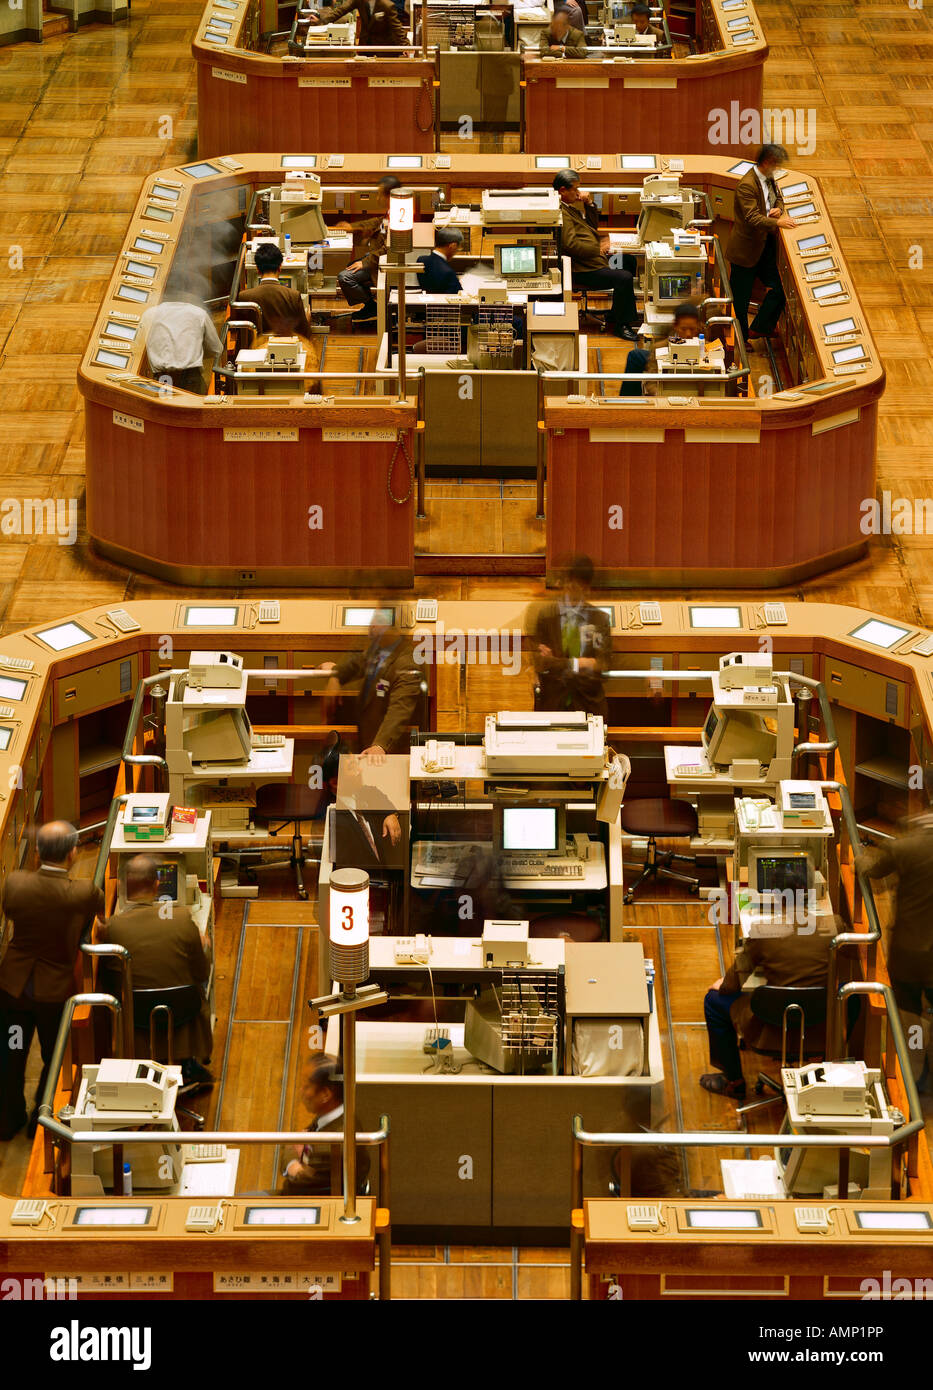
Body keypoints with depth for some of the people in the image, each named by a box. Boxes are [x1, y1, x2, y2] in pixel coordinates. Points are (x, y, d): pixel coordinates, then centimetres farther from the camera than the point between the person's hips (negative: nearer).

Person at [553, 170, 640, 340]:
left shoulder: (571, 207, 16)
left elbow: (593, 224, 25)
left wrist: (589, 203, 8)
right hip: (581, 270, -11)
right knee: (624, 278, -22)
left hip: (594, 260, 11)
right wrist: (598, 249, -17)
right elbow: (570, 244, -26)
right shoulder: (561, 213, -18)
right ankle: (619, 326, -8)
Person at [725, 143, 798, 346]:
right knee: (740, 298, 5)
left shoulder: (769, 179, 4)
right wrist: (778, 223, -31)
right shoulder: (747, 184, -23)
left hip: (766, 245, 8)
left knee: (779, 288, 5)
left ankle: (759, 329, 17)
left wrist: (778, 209, -2)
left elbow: (778, 198, 21)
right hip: (747, 249, -8)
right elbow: (752, 218, -27)